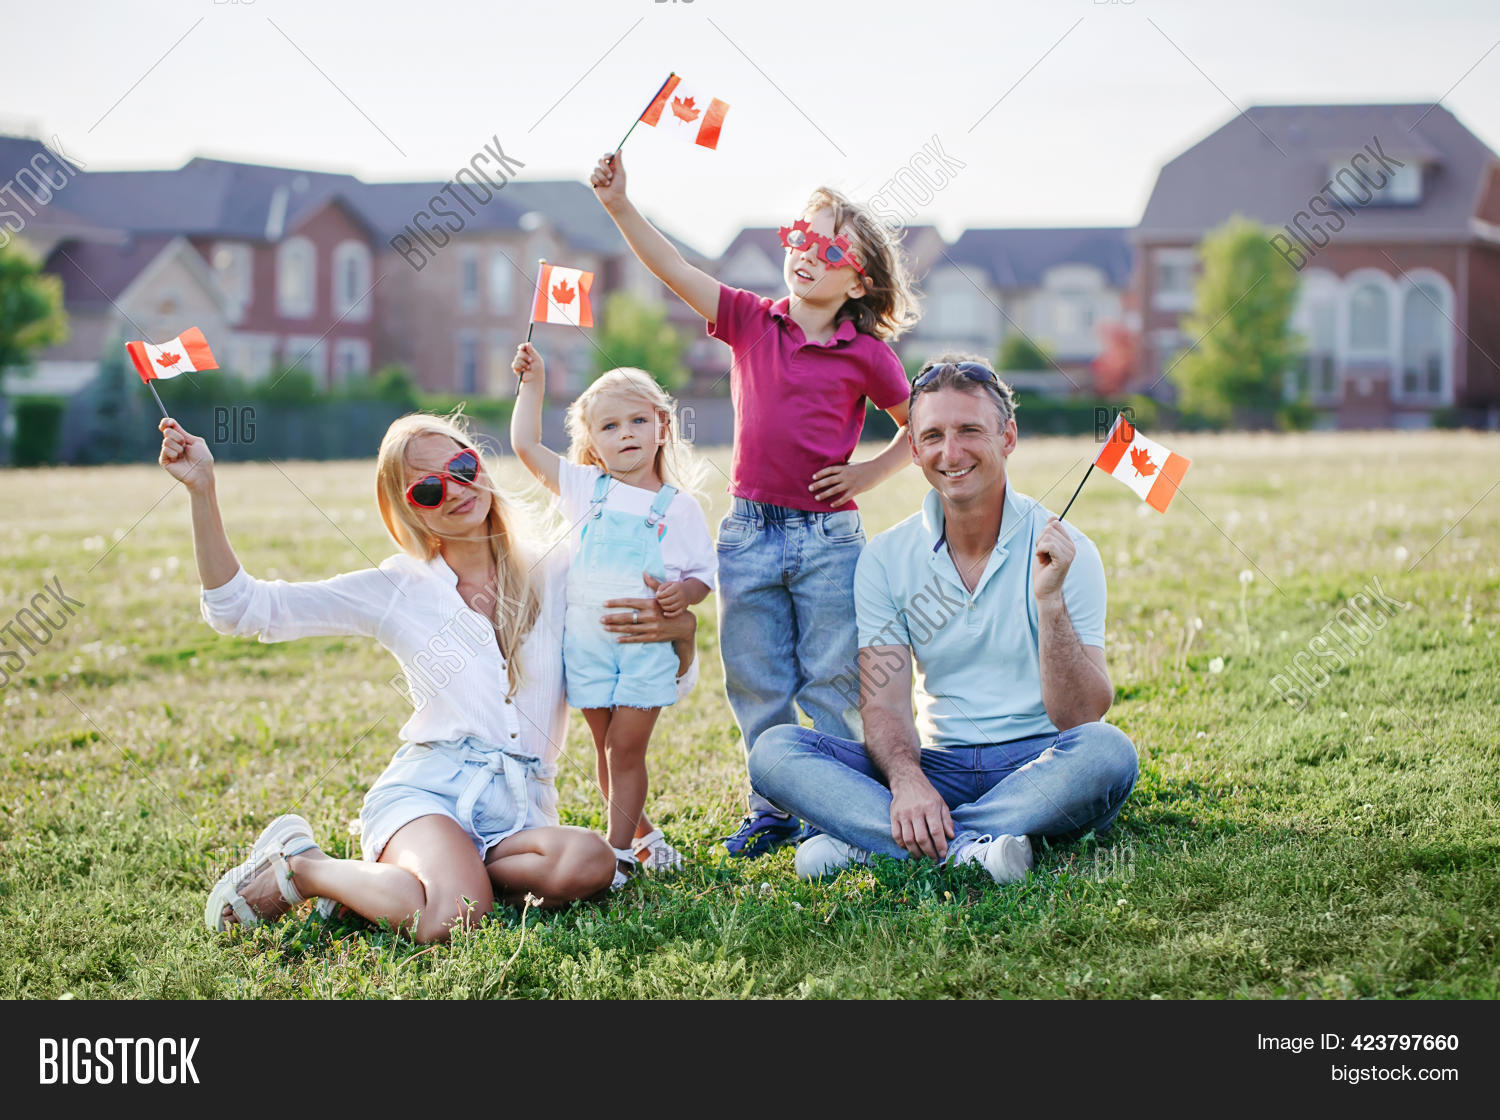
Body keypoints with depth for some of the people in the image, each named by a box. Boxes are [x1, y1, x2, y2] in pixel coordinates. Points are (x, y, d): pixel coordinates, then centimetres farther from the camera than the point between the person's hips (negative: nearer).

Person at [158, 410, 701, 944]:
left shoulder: (555, 577, 12)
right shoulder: (395, 590, 9)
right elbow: (240, 608, 6)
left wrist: (680, 629, -8)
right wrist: (203, 491, -4)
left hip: (520, 807, 2)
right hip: (426, 787, -2)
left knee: (589, 863, -35)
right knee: (450, 918, -36)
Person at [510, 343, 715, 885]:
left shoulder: (678, 506, 2)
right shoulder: (585, 489, 7)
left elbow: (704, 574, 4)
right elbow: (526, 444, 5)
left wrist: (684, 591, -17)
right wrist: (533, 382, 6)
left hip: (649, 642, -2)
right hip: (588, 641, 3)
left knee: (626, 747, -5)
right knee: (607, 748, 8)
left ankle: (619, 851, 0)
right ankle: (643, 835, 24)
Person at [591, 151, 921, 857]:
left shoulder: (866, 354, -4)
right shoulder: (752, 322, 2)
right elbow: (674, 270, -8)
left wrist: (869, 474, -2)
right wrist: (619, 205, -19)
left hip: (829, 538, -3)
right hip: (749, 533, 3)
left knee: (831, 686, 4)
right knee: (756, 686, 10)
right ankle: (772, 808, 22)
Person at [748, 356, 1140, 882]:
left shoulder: (1062, 551, -5)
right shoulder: (885, 558, 4)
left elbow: (1081, 721, -12)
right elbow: (884, 705, -3)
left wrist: (1050, 601, -26)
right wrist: (906, 780, -26)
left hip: (1035, 767, -2)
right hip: (937, 766, 2)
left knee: (1108, 750, -36)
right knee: (774, 749, -17)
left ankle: (862, 843, -30)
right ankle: (965, 847, -35)